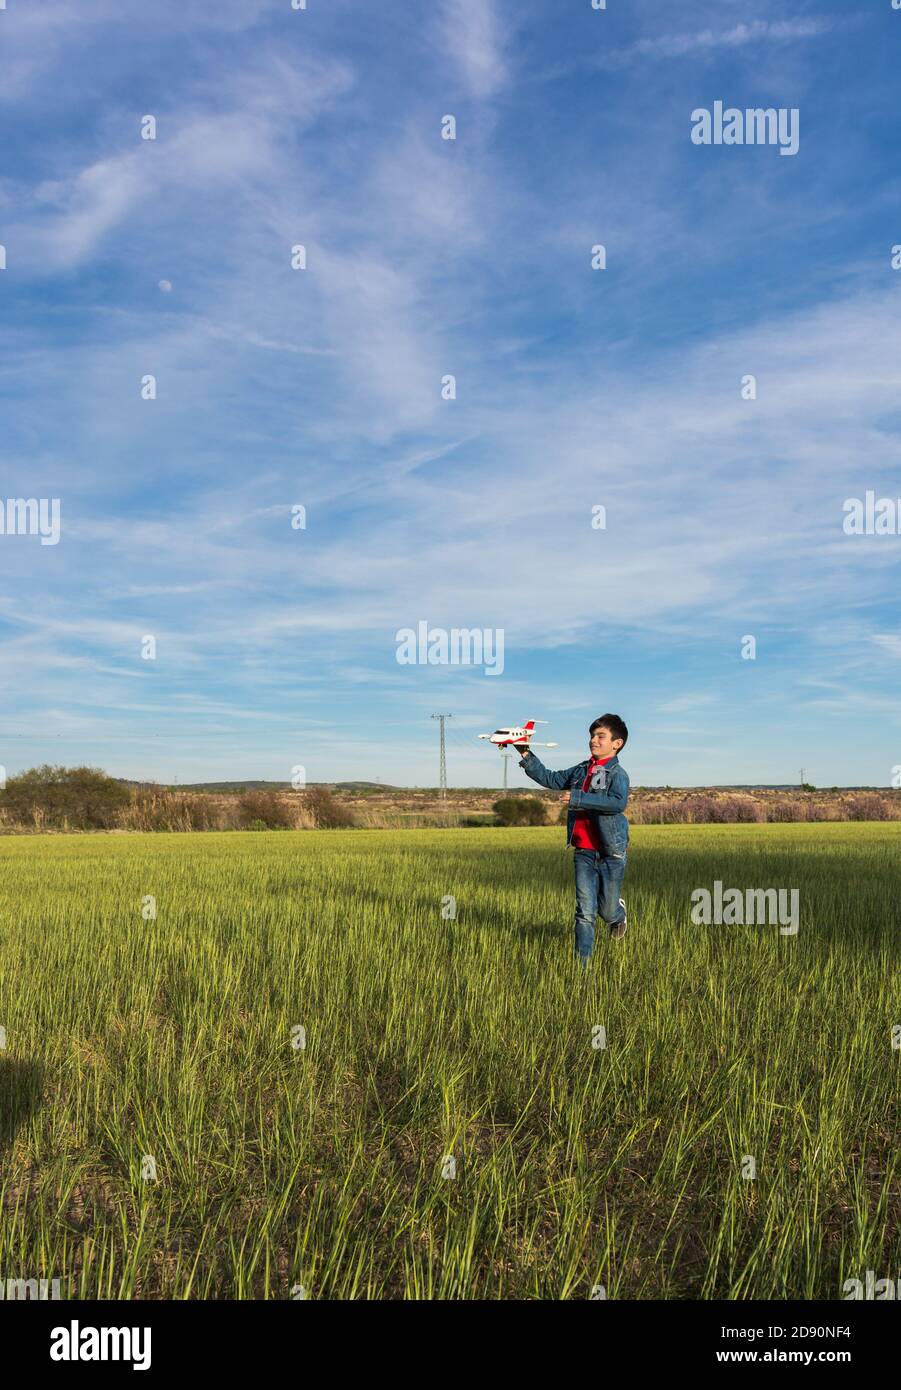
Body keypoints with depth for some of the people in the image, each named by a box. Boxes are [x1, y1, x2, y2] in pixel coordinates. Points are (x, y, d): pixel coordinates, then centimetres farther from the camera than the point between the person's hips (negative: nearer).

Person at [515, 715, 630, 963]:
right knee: (585, 910, 0)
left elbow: (618, 803, -27)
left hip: (611, 852, -4)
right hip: (583, 852, 4)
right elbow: (550, 779, 17)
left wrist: (578, 798, -28)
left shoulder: (618, 774, -10)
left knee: (606, 910, 9)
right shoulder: (581, 770, 10)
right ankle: (581, 960, 6)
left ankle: (618, 912, 45)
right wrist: (526, 756, 9)